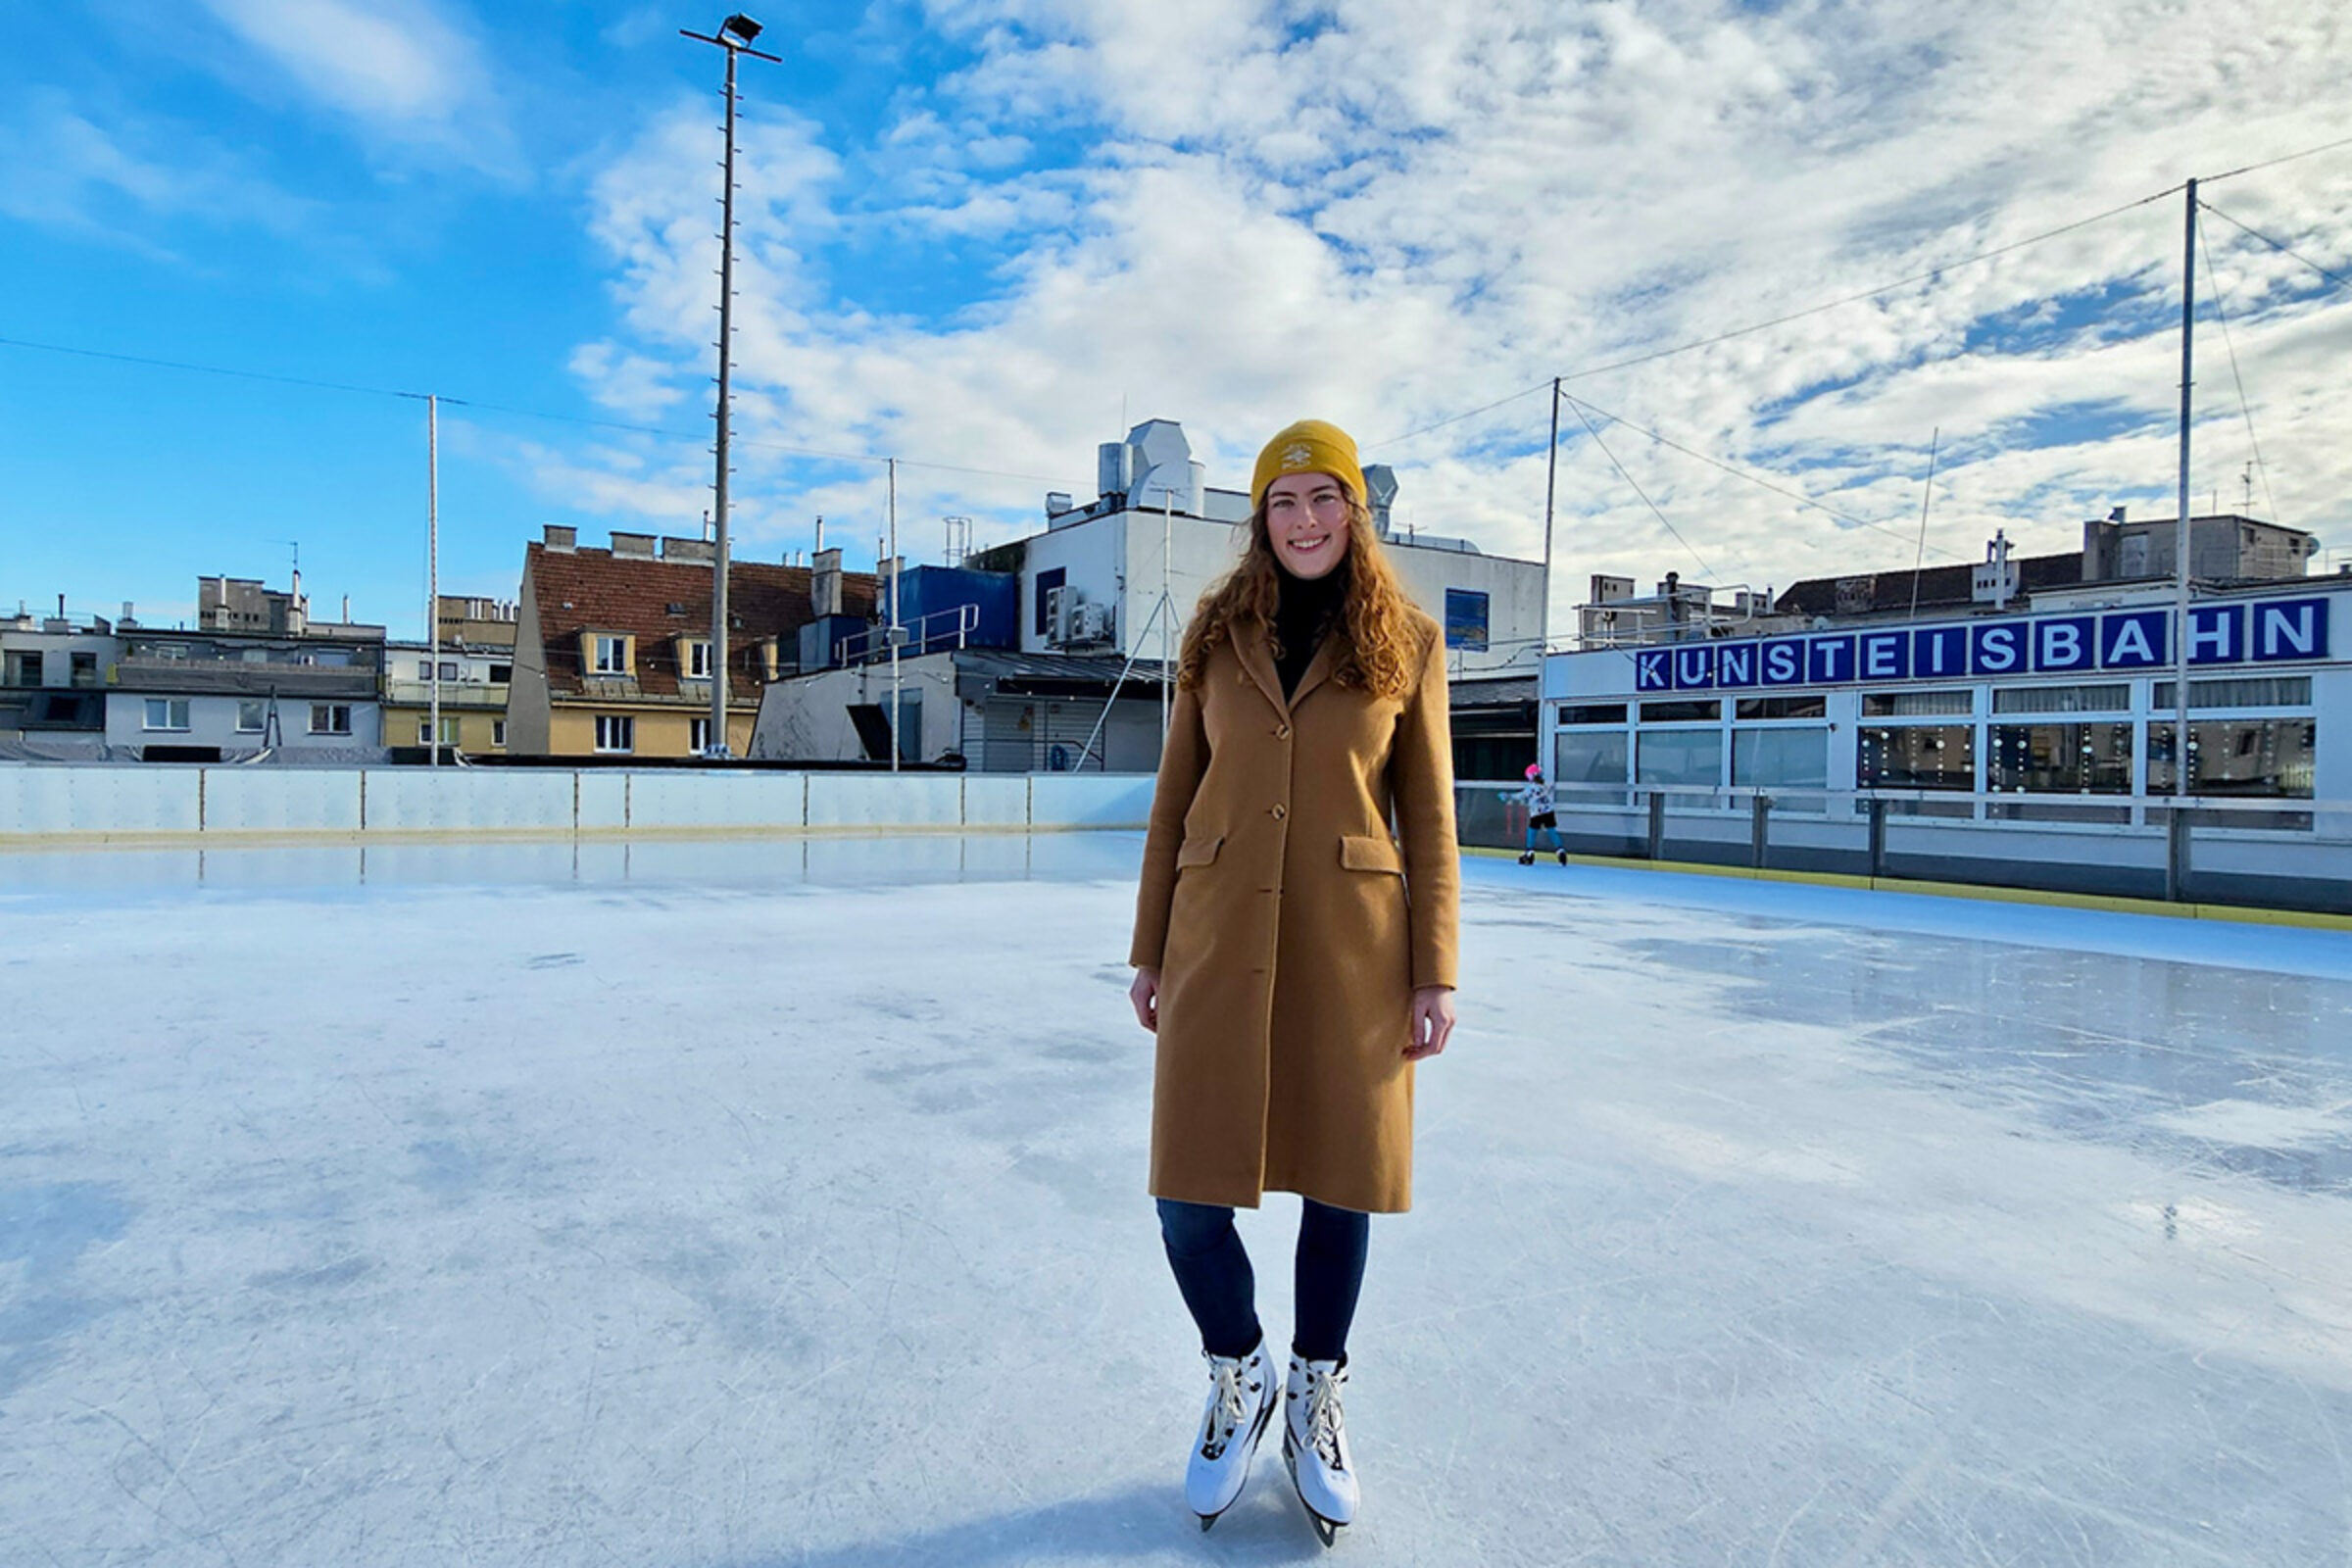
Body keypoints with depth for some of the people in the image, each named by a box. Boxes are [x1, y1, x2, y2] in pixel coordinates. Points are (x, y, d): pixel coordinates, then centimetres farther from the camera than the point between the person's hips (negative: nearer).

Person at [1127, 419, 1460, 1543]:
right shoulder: (1217, 632, 8)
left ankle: (1316, 1401, 36)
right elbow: (1173, 803, 9)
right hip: (1219, 941, 1)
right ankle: (1239, 1379, 32)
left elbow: (1428, 820, 4)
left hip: (1352, 947, -1)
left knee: (1340, 1185, 9)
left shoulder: (1407, 642, 4)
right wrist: (1149, 952, 6)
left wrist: (1435, 974, -2)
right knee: (1189, 1194, 1)